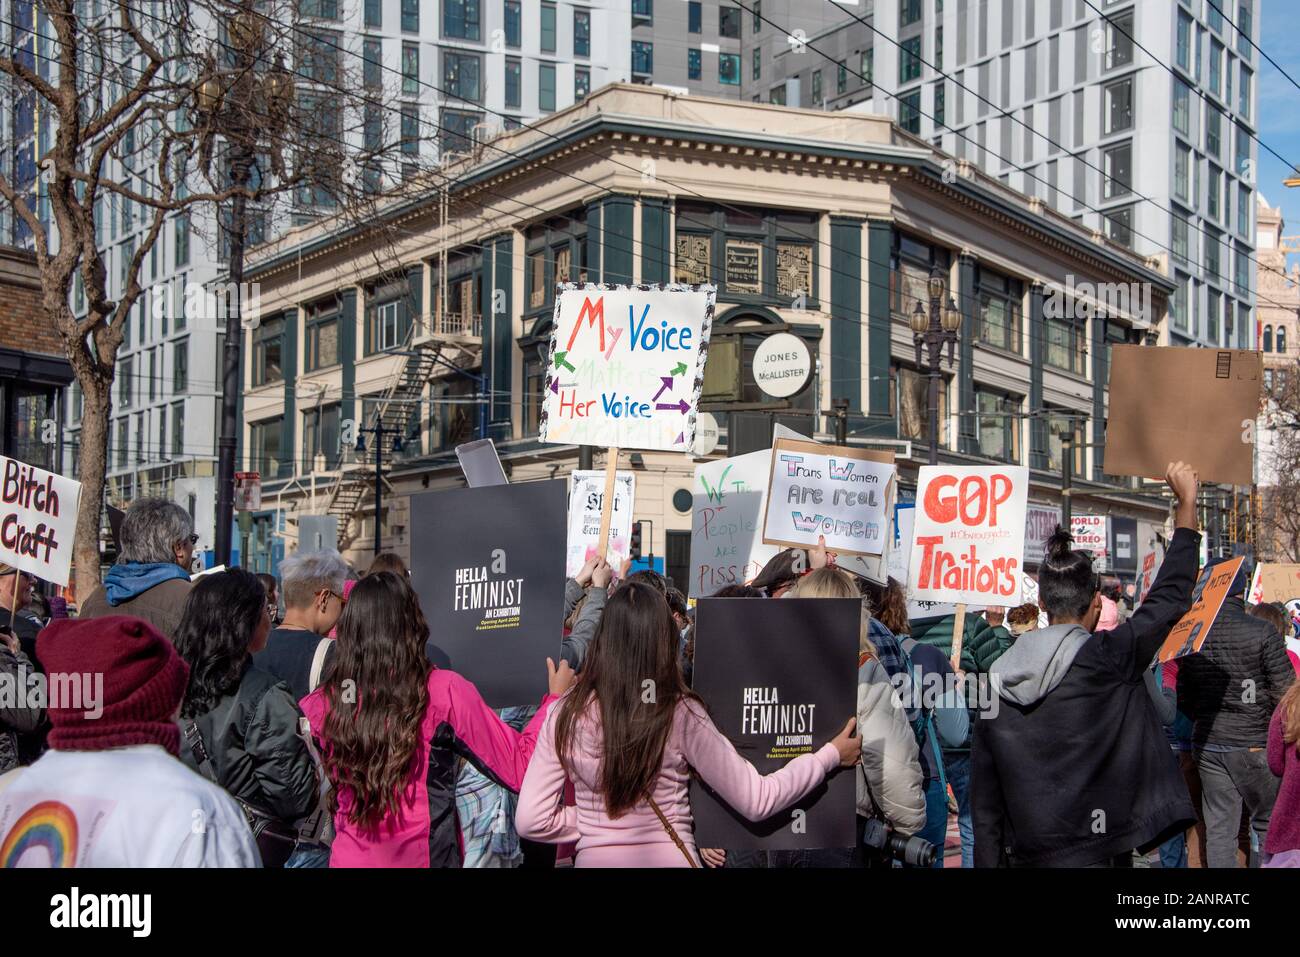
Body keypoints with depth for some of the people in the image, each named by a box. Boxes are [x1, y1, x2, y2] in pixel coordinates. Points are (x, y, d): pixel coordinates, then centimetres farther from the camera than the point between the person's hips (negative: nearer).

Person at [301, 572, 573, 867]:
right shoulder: (443, 691, -17)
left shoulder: (319, 704, -11)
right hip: (426, 858, -2)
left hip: (348, 858, 2)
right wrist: (556, 698, 3)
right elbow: (519, 767, -11)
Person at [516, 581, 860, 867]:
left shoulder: (567, 715, -9)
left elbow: (531, 820, -8)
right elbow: (756, 801, -9)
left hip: (594, 858, 1)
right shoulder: (681, 715, -14)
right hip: (670, 859, -1)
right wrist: (830, 755, 1)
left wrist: (593, 824, 8)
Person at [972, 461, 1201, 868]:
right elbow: (1171, 594, -3)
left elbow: (985, 796, 3)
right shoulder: (1107, 659, -12)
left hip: (1026, 856, 5)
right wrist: (1186, 499, 8)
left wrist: (989, 861, 11)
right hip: (1097, 853, -4)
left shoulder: (999, 679, 1)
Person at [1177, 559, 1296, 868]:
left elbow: (1182, 696, 5)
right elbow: (1285, 692, -12)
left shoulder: (1191, 634, -1)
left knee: (1219, 829, 9)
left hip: (1207, 746, 4)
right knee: (1267, 824, 12)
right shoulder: (1262, 632, -14)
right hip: (1255, 745, -4)